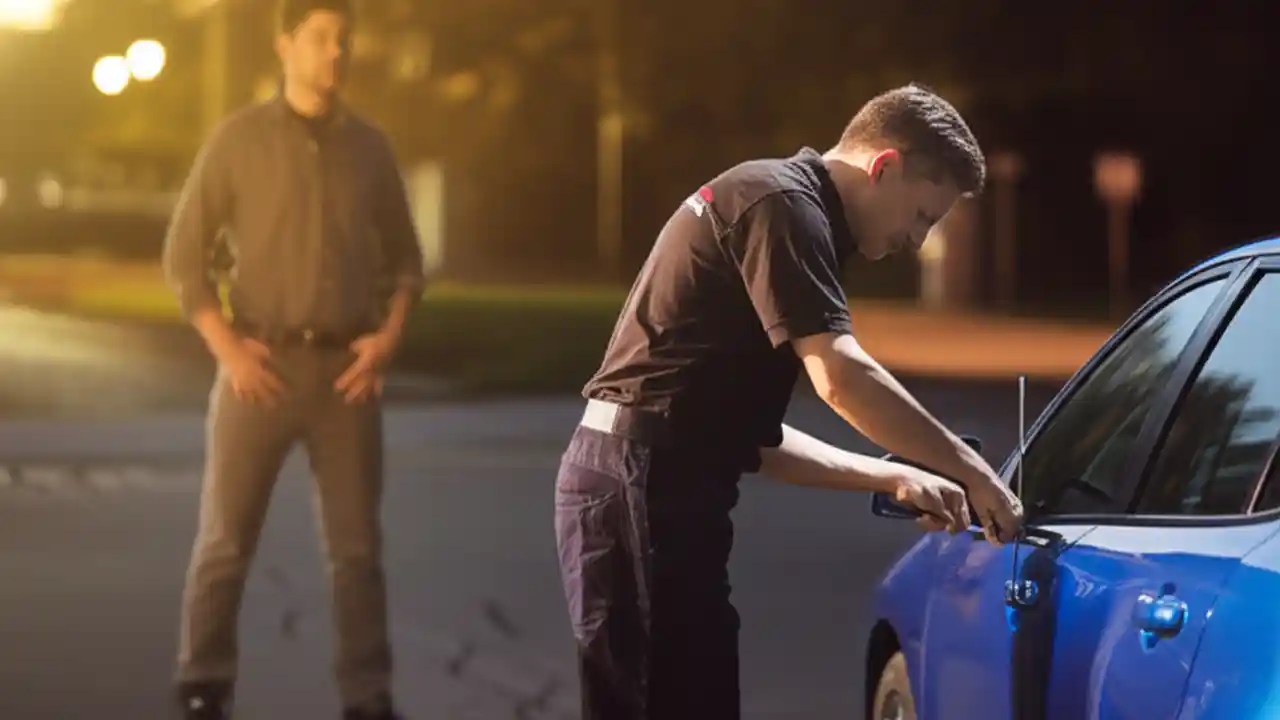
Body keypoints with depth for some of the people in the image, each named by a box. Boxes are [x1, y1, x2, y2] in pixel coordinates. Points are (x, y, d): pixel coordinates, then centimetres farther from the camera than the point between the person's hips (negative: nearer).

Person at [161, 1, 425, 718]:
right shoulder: (238, 139, -1)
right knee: (226, 540, 1)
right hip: (262, 366, -2)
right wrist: (227, 348, -10)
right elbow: (184, 255, 1)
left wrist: (389, 336, -3)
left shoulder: (371, 147, 7)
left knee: (358, 545, 4)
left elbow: (405, 260, 15)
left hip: (348, 370, 2)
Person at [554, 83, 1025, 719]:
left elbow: (749, 436, 22)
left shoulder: (783, 206, 23)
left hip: (653, 483, 10)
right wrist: (971, 471, -12)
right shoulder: (781, 201, -8)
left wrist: (891, 478, 16)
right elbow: (841, 378, -20)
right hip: (642, 483, -10)